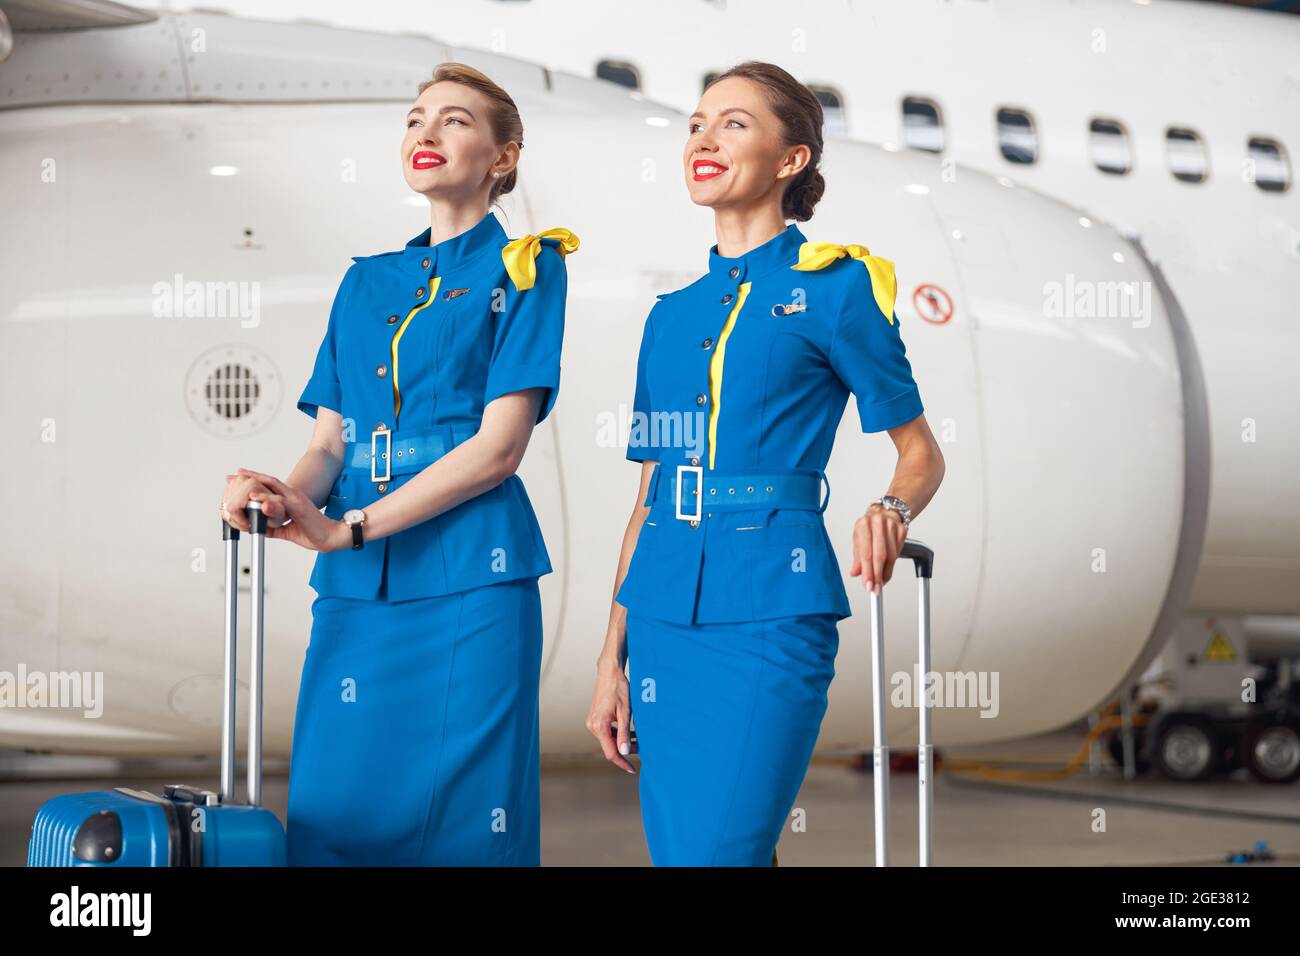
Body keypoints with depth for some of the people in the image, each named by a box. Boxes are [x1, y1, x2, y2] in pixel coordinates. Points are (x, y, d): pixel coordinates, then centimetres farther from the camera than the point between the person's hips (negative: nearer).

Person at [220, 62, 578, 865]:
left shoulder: (523, 267, 3)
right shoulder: (367, 281, 19)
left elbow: (499, 445, -7)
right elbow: (330, 440, 15)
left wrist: (348, 528, -14)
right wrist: (289, 497, -10)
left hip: (468, 578, -5)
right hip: (357, 586, 5)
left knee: (462, 820, -6)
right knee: (333, 807, 1)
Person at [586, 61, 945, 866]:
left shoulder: (835, 286, 1)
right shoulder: (672, 315, 17)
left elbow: (921, 452, 2)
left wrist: (891, 512, -22)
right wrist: (612, 659, 13)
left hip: (769, 608, -6)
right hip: (665, 612, 6)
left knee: (718, 849, -14)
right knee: (673, 846, 7)